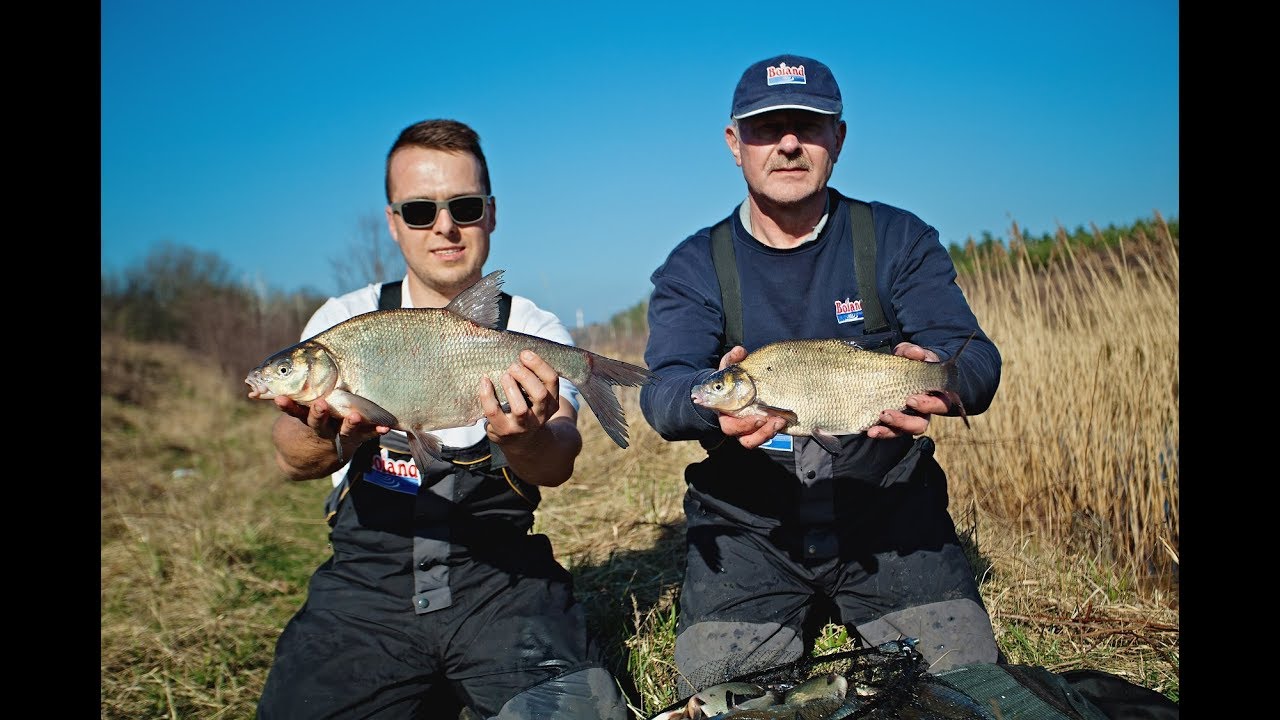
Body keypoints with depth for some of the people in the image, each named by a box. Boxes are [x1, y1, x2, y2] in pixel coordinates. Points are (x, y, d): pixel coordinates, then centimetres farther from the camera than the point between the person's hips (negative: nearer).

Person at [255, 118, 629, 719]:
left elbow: (559, 462, -15)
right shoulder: (345, 321, 6)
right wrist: (333, 439, -36)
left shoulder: (534, 332, 3)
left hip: (501, 577, -1)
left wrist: (523, 439, -40)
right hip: (365, 581, 1)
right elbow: (290, 458, -11)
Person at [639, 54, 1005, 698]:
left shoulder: (899, 240, 2)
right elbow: (665, 391, -14)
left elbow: (977, 359, -9)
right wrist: (714, 401, -40)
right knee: (712, 681, -13)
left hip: (889, 512, 0)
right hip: (746, 523, 0)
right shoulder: (693, 266, 1)